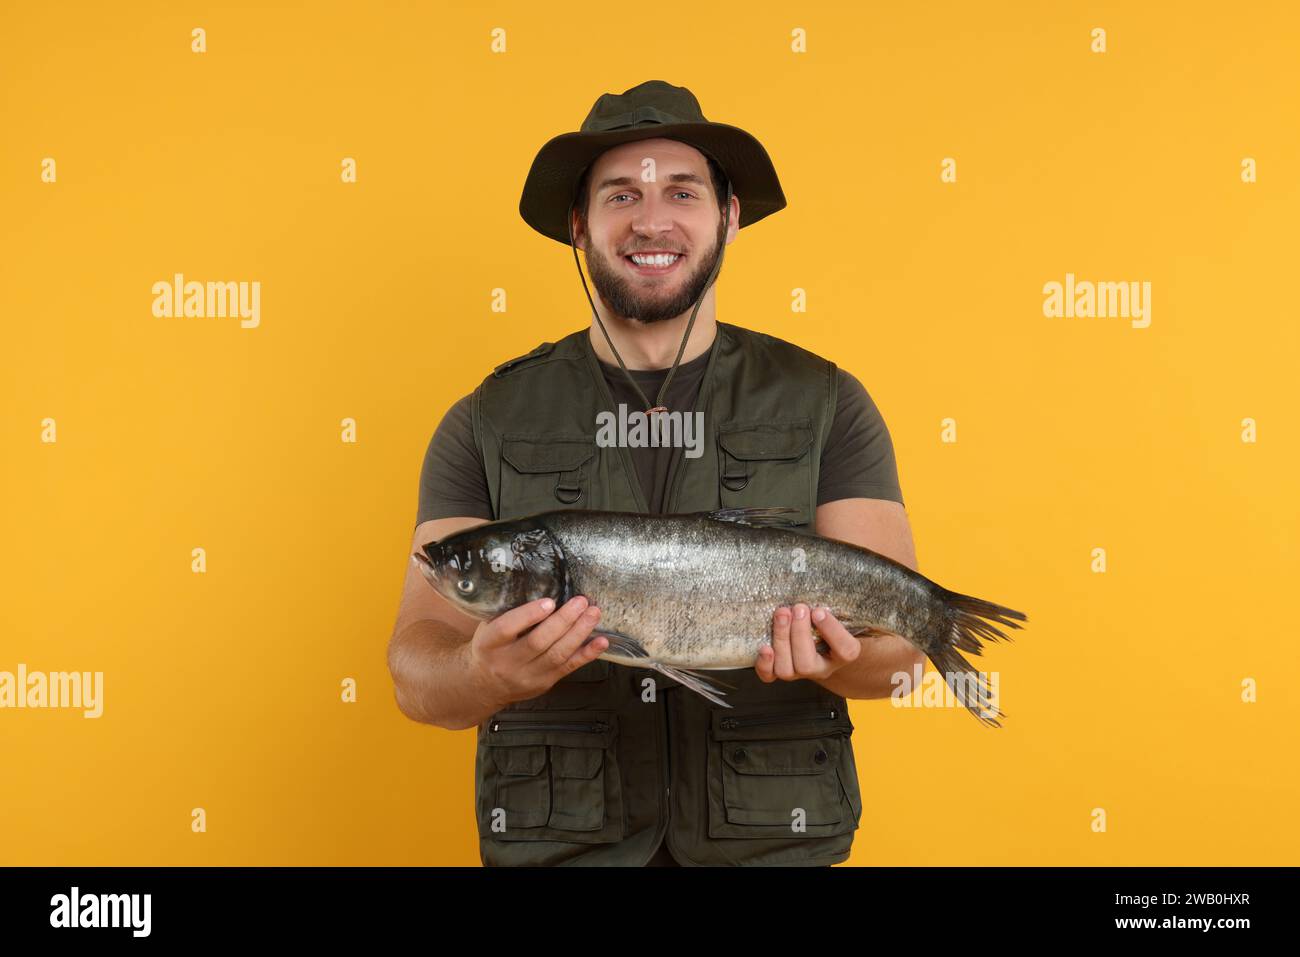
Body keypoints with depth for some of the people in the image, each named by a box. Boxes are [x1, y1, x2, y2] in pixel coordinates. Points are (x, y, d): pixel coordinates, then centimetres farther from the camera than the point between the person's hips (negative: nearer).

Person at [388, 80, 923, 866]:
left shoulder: (826, 405, -1)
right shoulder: (487, 425, -1)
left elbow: (900, 638, -5)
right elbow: (417, 673, -7)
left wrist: (838, 653, -27)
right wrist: (485, 674, -28)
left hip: (773, 839, 0)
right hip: (553, 841, 0)